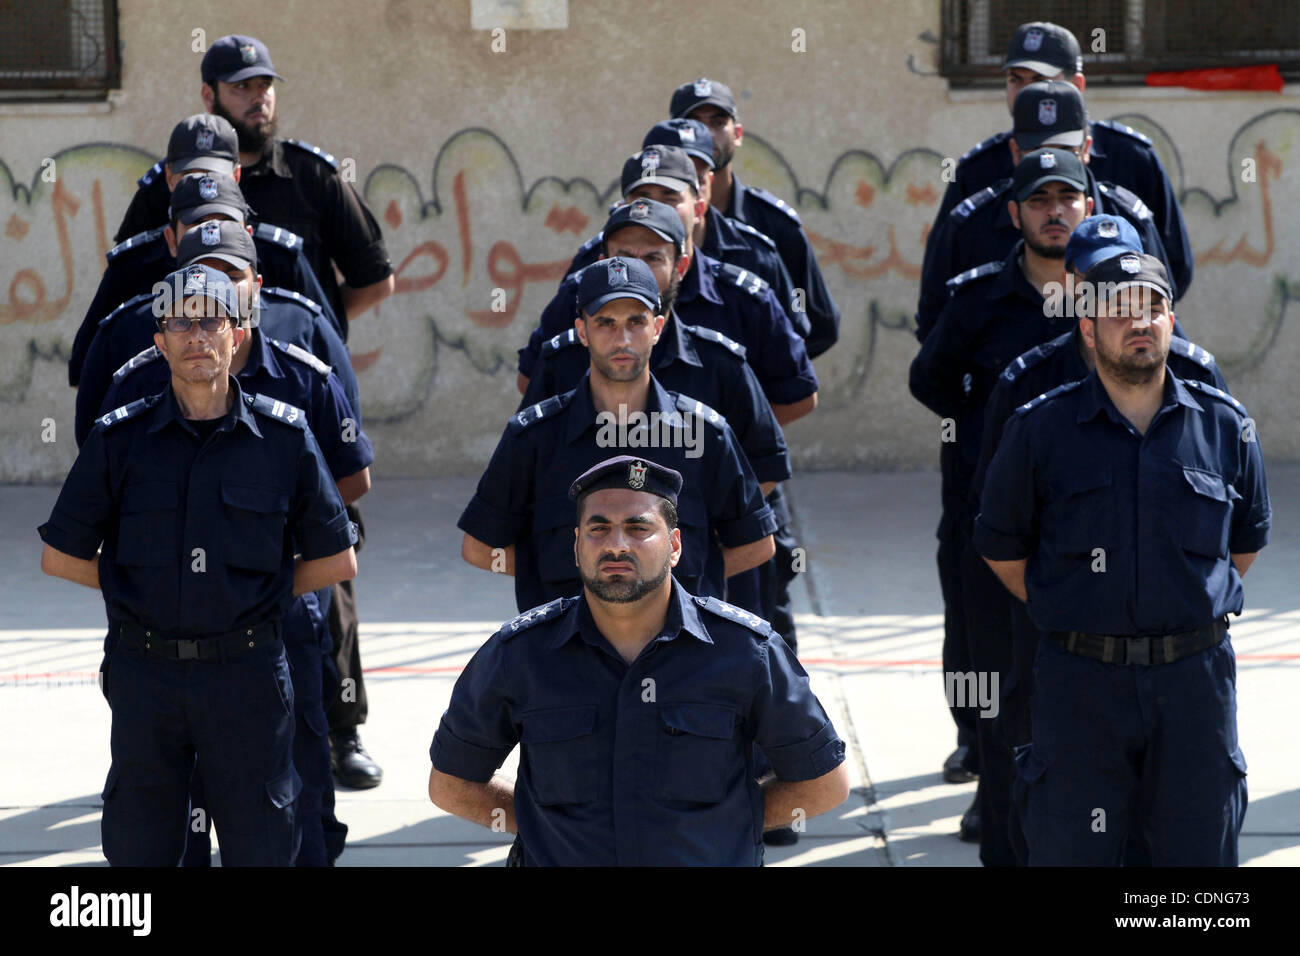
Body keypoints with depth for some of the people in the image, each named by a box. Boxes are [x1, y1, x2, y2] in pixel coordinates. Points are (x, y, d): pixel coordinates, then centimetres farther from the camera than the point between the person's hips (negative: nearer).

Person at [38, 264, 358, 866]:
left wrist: (252, 592, 3)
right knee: (138, 849, 7)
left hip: (246, 676, 0)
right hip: (144, 674, 1)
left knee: (261, 847, 4)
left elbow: (336, 561, 8)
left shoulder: (283, 436, 0)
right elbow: (61, 557, 8)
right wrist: (144, 588, 4)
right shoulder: (120, 439, 1)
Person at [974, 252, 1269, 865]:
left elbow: (1246, 539, 19)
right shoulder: (1040, 429, -1)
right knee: (1068, 852, 2)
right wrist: (1072, 612, 9)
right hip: (1081, 682, -1)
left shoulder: (1225, 425, 4)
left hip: (1195, 677, 2)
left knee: (1201, 849, 7)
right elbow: (1002, 546, 9)